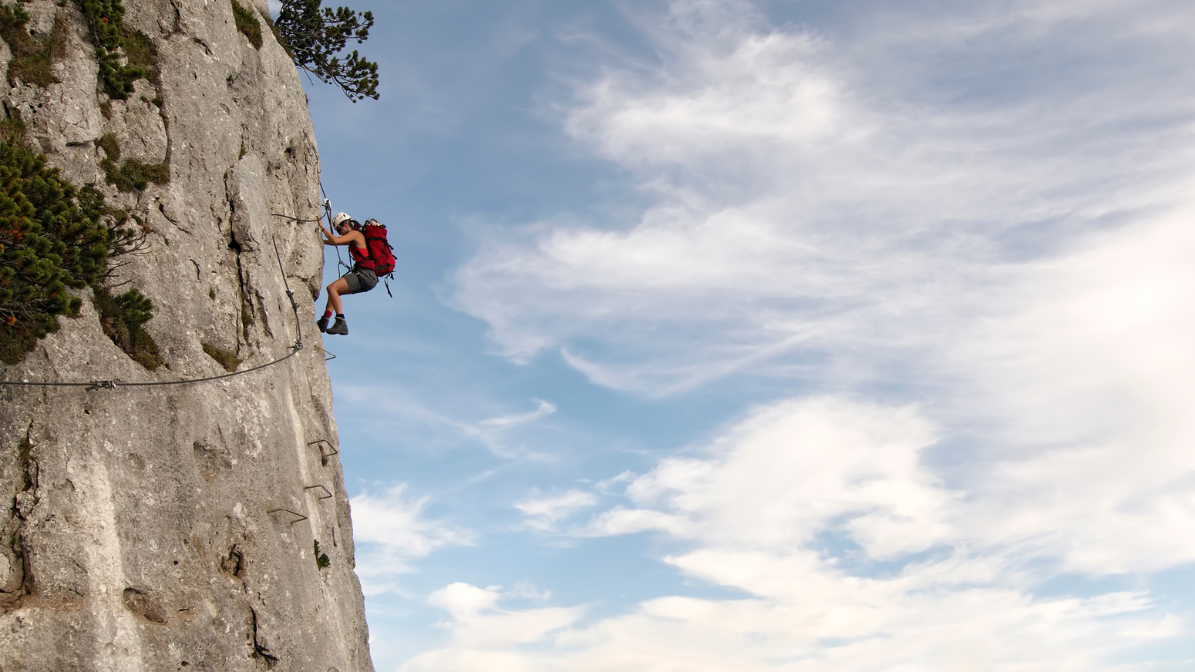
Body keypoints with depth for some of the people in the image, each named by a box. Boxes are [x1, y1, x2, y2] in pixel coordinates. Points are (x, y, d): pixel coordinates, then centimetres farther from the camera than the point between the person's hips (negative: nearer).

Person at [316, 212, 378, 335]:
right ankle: (323, 322, 16)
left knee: (332, 288, -18)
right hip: (368, 277, 10)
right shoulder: (354, 239, 24)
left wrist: (322, 227, -5)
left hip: (365, 275, -10)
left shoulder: (355, 234, -4)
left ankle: (341, 324, -27)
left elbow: (335, 241, -16)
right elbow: (335, 241, 32)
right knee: (334, 291, 20)